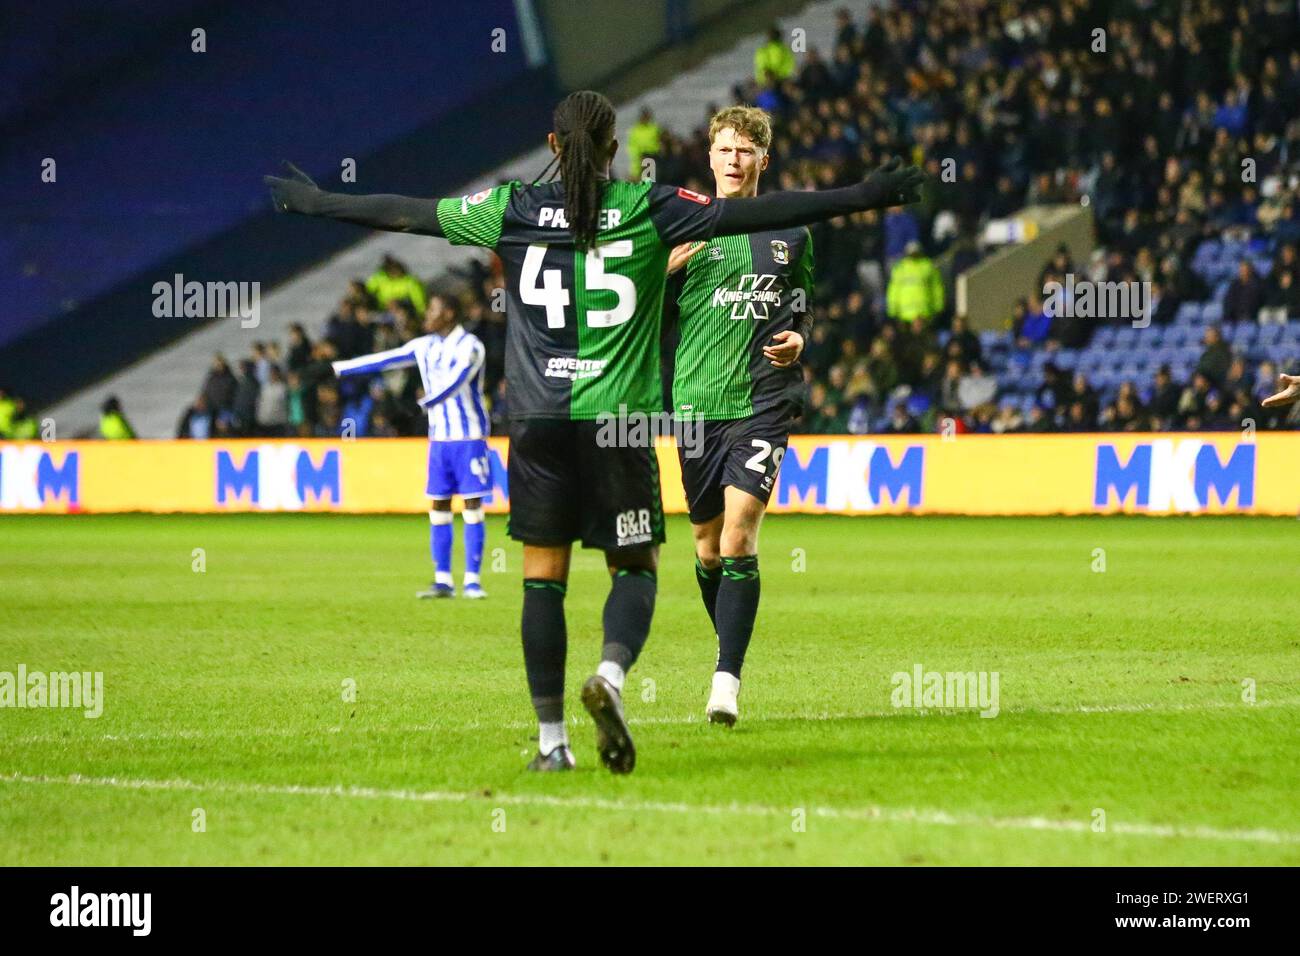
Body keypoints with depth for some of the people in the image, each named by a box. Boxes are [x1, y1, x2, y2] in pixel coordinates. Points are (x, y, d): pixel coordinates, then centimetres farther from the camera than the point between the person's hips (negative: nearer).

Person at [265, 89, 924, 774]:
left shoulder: (510, 210, 3)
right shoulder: (649, 210, -2)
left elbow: (406, 214, 12)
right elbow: (753, 213, -3)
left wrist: (316, 203, 26)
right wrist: (865, 197, 1)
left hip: (537, 421, 1)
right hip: (619, 417, -1)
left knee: (543, 578, 6)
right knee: (635, 567, 9)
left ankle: (551, 738, 4)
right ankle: (611, 674, -19)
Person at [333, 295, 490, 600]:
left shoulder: (469, 346, -11)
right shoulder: (425, 346, 10)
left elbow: (459, 377, -29)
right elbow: (384, 359, 16)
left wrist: (432, 399, -46)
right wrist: (339, 368, 17)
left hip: (469, 436, -6)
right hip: (439, 437, 6)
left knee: (472, 506, -6)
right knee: (438, 506, 3)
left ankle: (472, 580, -4)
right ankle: (443, 581, 6)